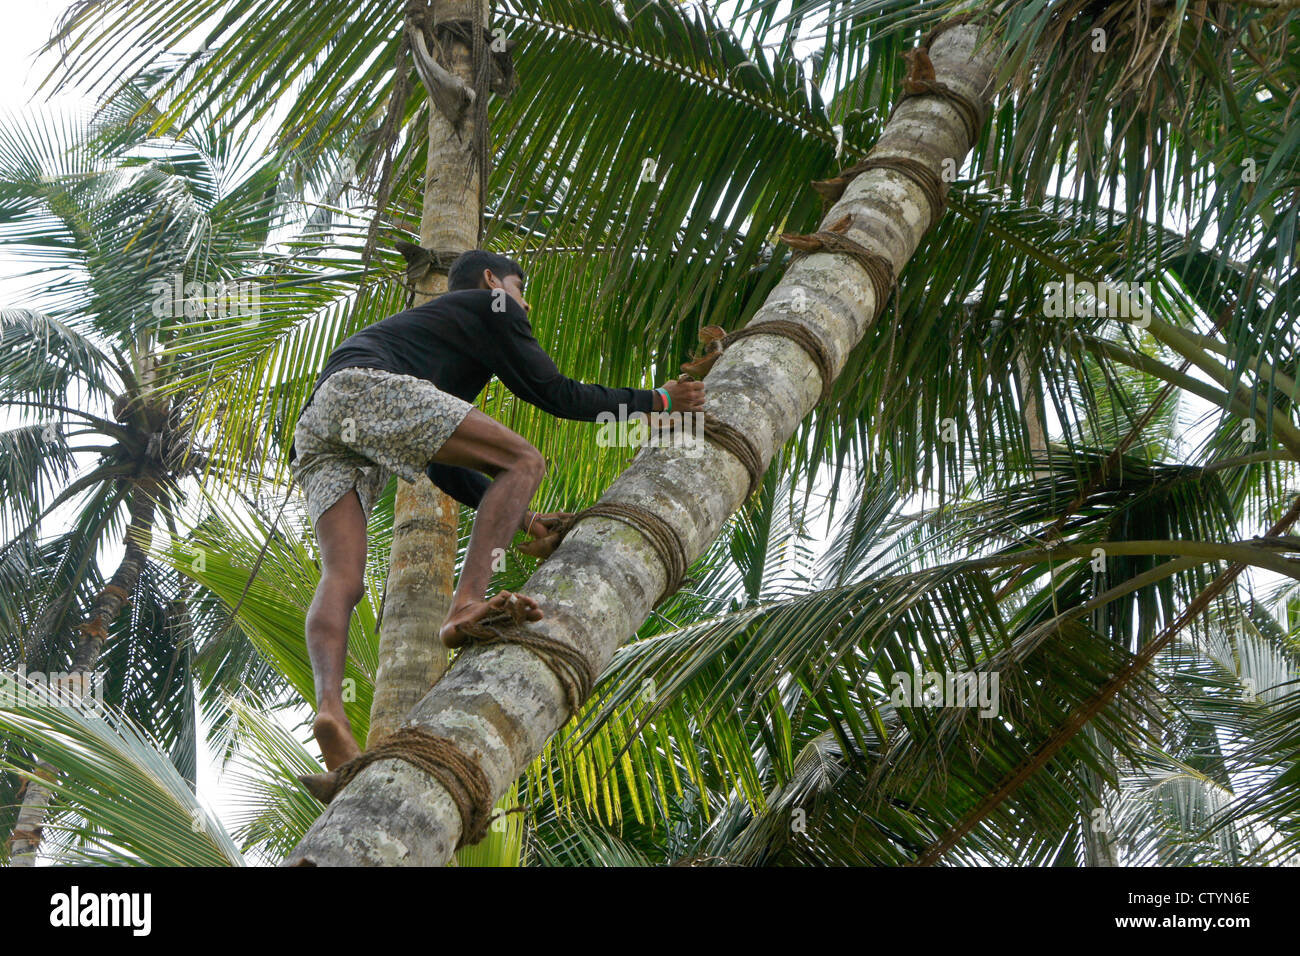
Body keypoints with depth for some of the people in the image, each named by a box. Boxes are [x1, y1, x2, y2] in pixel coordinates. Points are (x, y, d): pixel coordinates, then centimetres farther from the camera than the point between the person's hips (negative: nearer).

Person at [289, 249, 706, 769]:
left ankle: (329, 706, -36)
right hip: (368, 388, -7)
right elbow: (552, 392, 18)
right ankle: (466, 605, -26)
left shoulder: (418, 325, 46)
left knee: (342, 580, -10)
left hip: (313, 430, 7)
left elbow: (442, 466, 40)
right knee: (524, 462, -5)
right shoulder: (490, 306, 24)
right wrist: (656, 400, 29)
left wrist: (524, 520, 36)